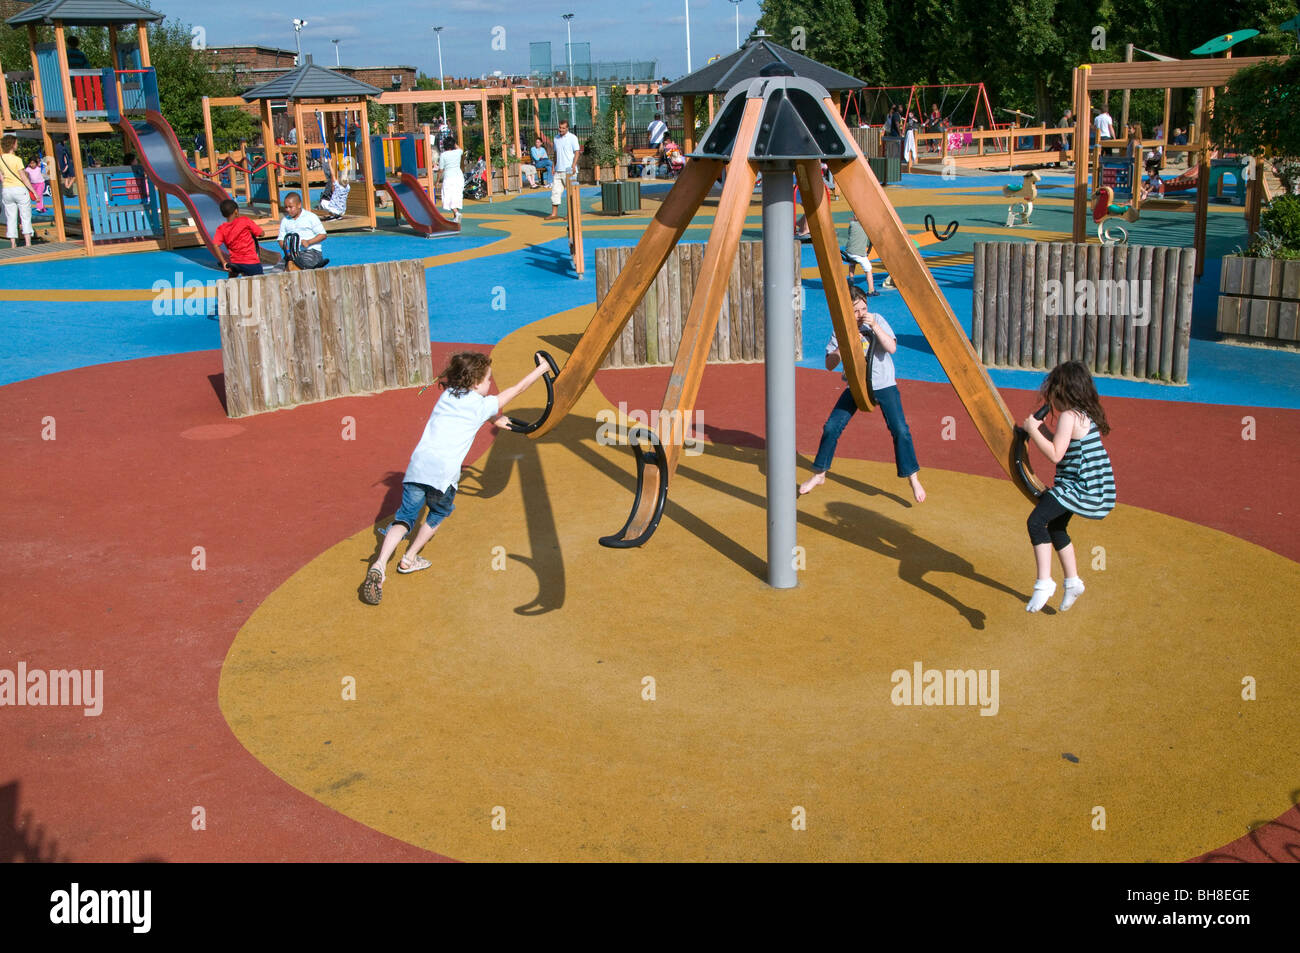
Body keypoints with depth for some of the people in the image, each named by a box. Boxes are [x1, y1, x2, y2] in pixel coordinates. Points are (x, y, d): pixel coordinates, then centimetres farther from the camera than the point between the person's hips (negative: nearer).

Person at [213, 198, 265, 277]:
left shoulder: (221, 229, 1)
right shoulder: (245, 221, -4)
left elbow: (216, 245, -13)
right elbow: (261, 233, 0)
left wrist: (224, 262, -9)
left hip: (235, 263, 4)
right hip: (251, 263, -4)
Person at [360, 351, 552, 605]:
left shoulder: (447, 395, 22)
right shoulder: (483, 405, 8)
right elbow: (517, 389, 18)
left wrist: (493, 419, 55)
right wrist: (540, 370, 31)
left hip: (419, 463, 4)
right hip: (444, 472, -4)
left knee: (404, 517, 6)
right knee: (439, 512, 24)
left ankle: (379, 565, -14)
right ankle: (410, 559, 27)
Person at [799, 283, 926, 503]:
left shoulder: (877, 321, -9)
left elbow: (892, 348, -21)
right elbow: (829, 364, -5)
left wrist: (874, 326, -29)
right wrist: (844, 344, -21)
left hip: (883, 385, -2)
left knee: (900, 430, -15)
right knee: (831, 428, -3)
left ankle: (913, 479, -2)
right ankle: (819, 475, 15)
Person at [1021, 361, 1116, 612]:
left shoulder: (1069, 416, -17)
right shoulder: (1084, 414, 13)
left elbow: (1055, 455, -23)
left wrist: (1033, 430, -14)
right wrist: (1042, 429, 15)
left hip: (1081, 487, -11)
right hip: (1093, 486, 11)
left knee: (1036, 521, -22)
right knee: (1054, 526, 27)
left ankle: (1044, 583, -22)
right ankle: (1073, 582, 36)